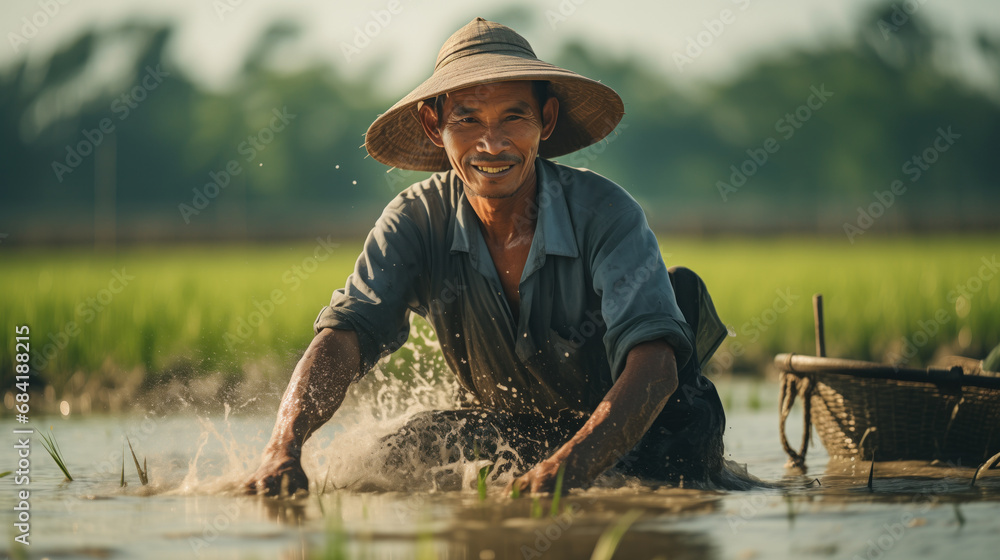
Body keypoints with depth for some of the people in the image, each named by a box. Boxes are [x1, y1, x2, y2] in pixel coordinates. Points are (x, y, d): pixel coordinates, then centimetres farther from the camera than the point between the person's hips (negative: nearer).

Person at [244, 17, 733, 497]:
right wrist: (284, 448, -48)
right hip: (507, 433, 3)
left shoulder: (604, 214, -26)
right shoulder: (418, 220, -16)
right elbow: (345, 335, -27)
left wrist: (568, 468, -57)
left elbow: (653, 363, -39)